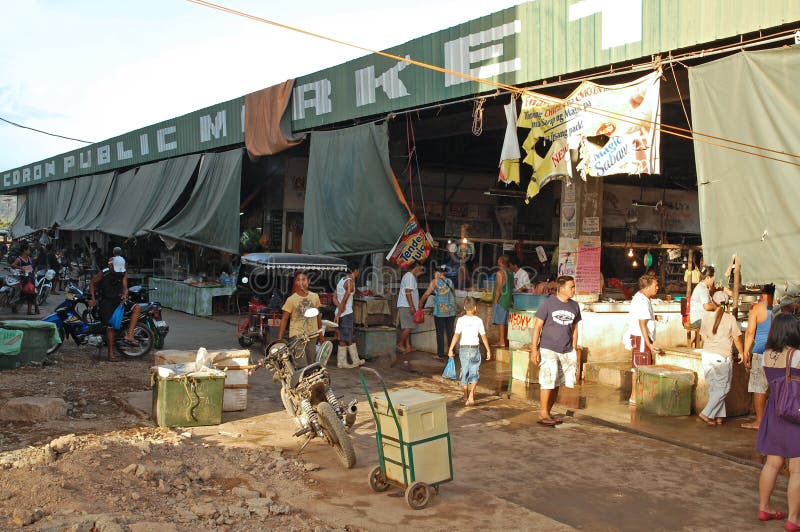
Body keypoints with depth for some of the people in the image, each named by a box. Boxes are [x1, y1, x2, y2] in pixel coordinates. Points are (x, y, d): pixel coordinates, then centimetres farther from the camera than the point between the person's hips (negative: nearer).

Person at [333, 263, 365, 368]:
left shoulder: (341, 280, 14)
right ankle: (341, 362, 6)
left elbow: (335, 298, 9)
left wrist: (340, 308, -3)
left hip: (340, 312, 9)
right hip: (346, 313, -9)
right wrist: (338, 315, -17)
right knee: (344, 339, -1)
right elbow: (344, 300, -19)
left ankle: (356, 360, 21)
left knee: (349, 338, 14)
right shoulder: (350, 282, -13)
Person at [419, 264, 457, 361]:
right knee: (450, 332, 10)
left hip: (440, 311, -4)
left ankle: (440, 354, 4)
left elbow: (426, 294, 0)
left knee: (440, 333, 2)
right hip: (451, 311, 4)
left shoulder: (435, 281, -2)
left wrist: (420, 304, 12)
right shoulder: (450, 282, 11)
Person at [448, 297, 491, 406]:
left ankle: (466, 397, 26)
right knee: (474, 373, 5)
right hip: (475, 349, -1)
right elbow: (483, 337, -3)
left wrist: (451, 349, -9)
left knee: (465, 372, 15)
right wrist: (488, 351, 5)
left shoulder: (461, 320, -6)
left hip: (463, 349, 1)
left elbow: (456, 335, -12)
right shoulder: (478, 321, -5)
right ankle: (471, 395, -15)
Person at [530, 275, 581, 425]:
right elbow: (537, 326, -6)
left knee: (556, 385, 9)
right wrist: (534, 349, -11)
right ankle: (543, 413, -3)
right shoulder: (548, 303, -6)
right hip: (548, 350, -5)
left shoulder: (574, 306, 9)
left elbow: (574, 329, 17)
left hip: (566, 352, 5)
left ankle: (548, 413, 20)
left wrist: (574, 350, 14)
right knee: (548, 381, -14)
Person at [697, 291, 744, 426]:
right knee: (723, 388, 7)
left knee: (714, 387, 15)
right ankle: (706, 414, -2)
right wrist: (741, 353, 13)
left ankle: (718, 416, 17)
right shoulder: (730, 318, -9)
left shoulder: (706, 317, 0)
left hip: (707, 354, 4)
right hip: (722, 356, -4)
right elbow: (737, 339, -2)